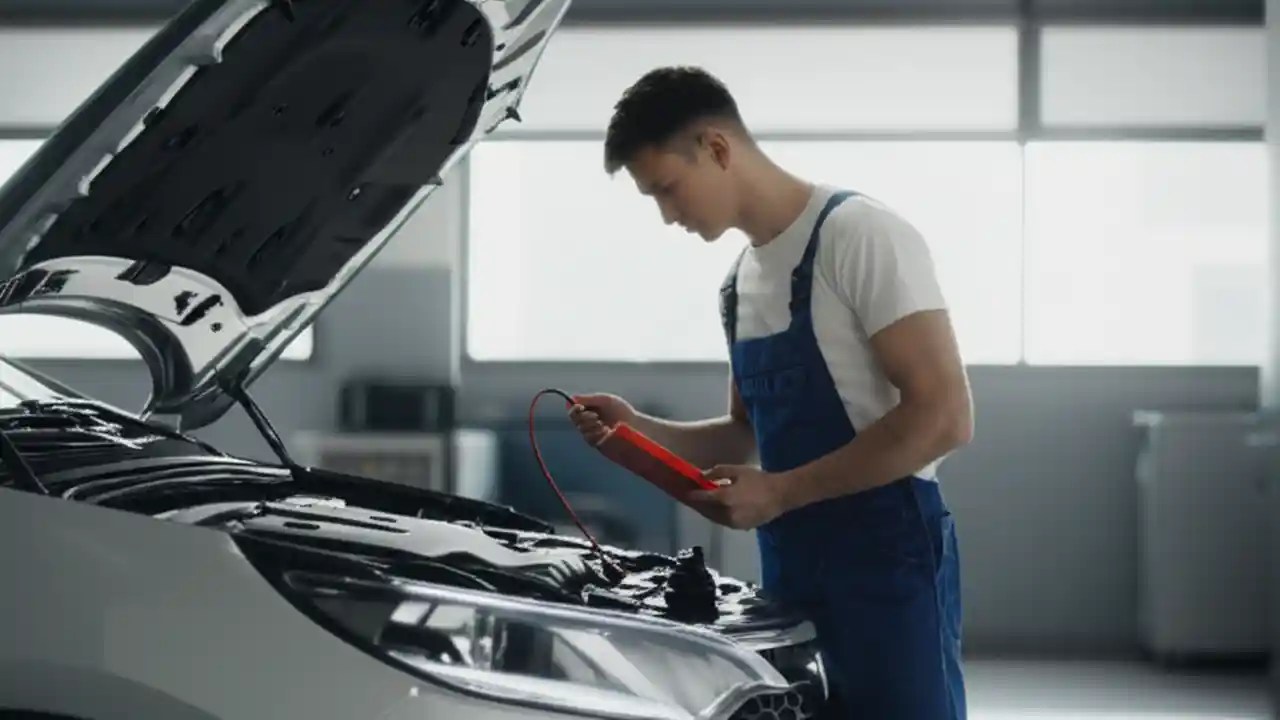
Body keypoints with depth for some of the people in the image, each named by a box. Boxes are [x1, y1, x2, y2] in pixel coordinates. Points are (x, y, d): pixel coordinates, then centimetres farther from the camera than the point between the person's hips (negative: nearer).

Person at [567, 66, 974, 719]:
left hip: (885, 566, -8)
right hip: (791, 571, 8)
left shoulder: (859, 235, -11)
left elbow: (944, 417, -17)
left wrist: (779, 493, -17)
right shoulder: (740, 281, 16)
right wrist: (641, 430, 5)